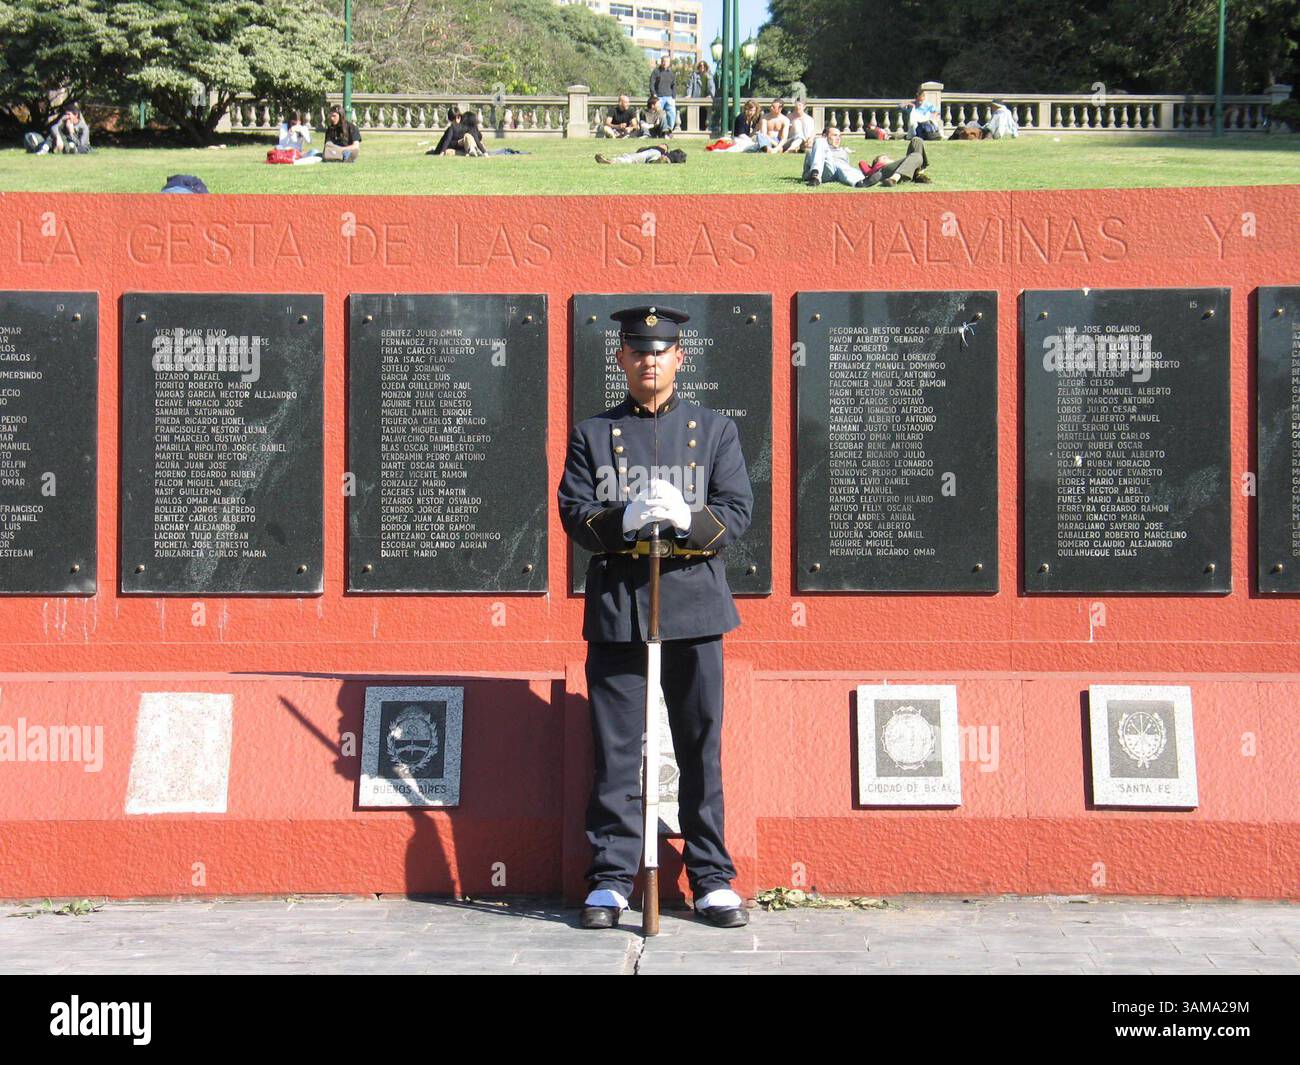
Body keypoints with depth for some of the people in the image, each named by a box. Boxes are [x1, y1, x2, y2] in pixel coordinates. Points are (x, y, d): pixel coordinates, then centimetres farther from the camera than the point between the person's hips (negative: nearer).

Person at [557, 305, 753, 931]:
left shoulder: (715, 430, 11)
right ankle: (610, 880, 8)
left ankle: (712, 881, 10)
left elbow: (738, 513, 2)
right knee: (615, 751, 1)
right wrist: (623, 522, -19)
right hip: (616, 608, 0)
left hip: (692, 603, 0)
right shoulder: (592, 434, 11)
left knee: (701, 749, 3)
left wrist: (687, 519, -20)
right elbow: (573, 516, 2)